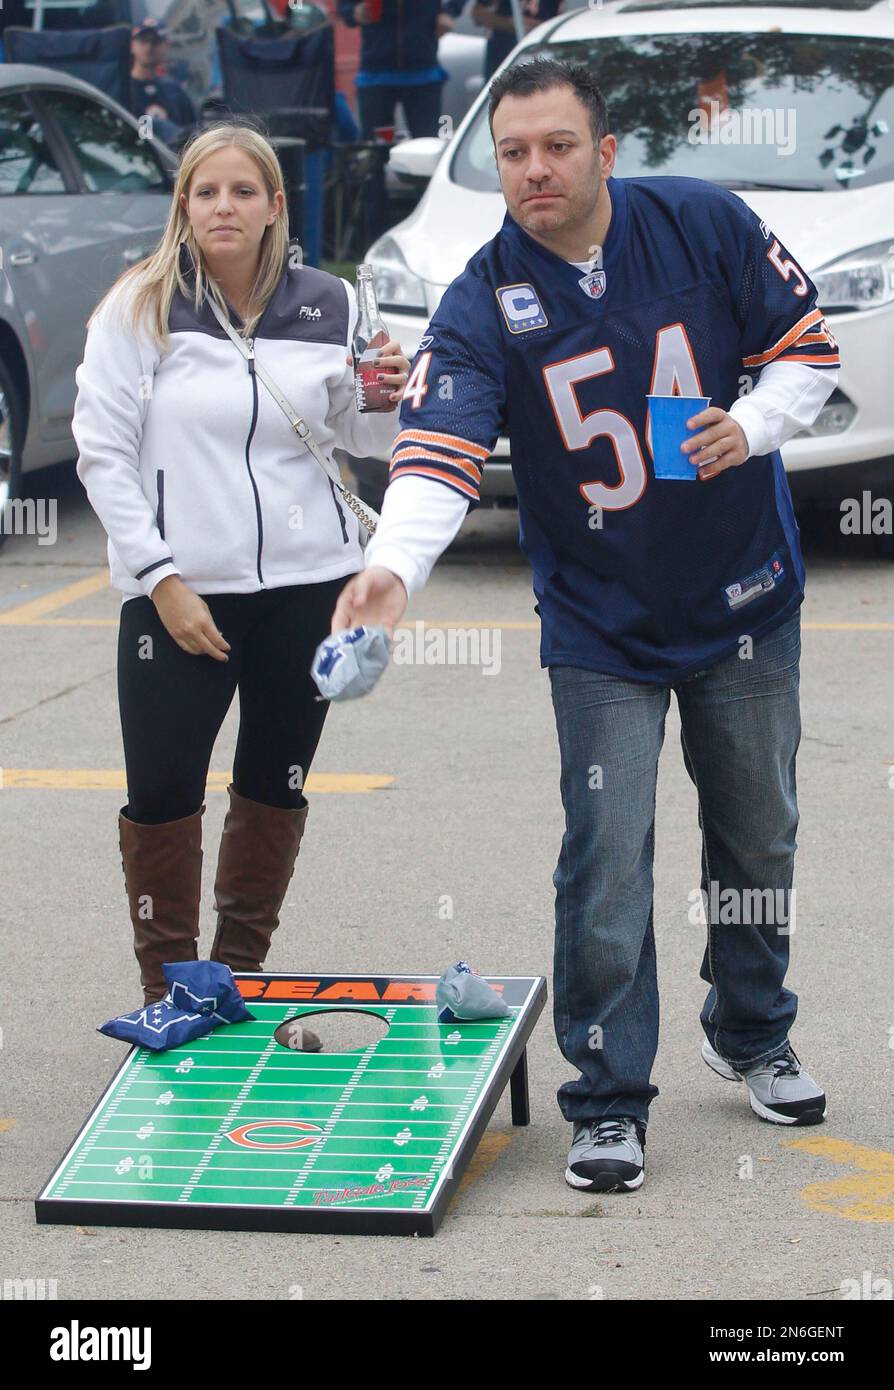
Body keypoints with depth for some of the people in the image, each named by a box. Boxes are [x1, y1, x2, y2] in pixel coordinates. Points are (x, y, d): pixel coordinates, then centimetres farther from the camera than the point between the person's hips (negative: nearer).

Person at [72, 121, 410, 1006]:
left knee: (276, 784, 12)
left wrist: (386, 397, -5)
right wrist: (162, 578, -13)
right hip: (176, 589, -3)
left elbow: (356, 438, 18)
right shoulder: (140, 305, -5)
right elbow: (102, 453, -6)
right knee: (161, 793, -5)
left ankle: (240, 973, 27)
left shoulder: (327, 307, 5)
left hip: (308, 582, 3)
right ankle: (167, 987, 10)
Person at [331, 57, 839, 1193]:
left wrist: (753, 425, -19)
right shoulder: (483, 305, -15)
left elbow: (805, 343, 1)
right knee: (607, 865, -7)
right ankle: (609, 1101, 5)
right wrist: (396, 560, -46)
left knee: (757, 834, 17)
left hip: (744, 600, 2)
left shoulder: (708, 225, -11)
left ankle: (751, 1035, 40)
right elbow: (441, 449, -27)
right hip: (601, 630, -2)